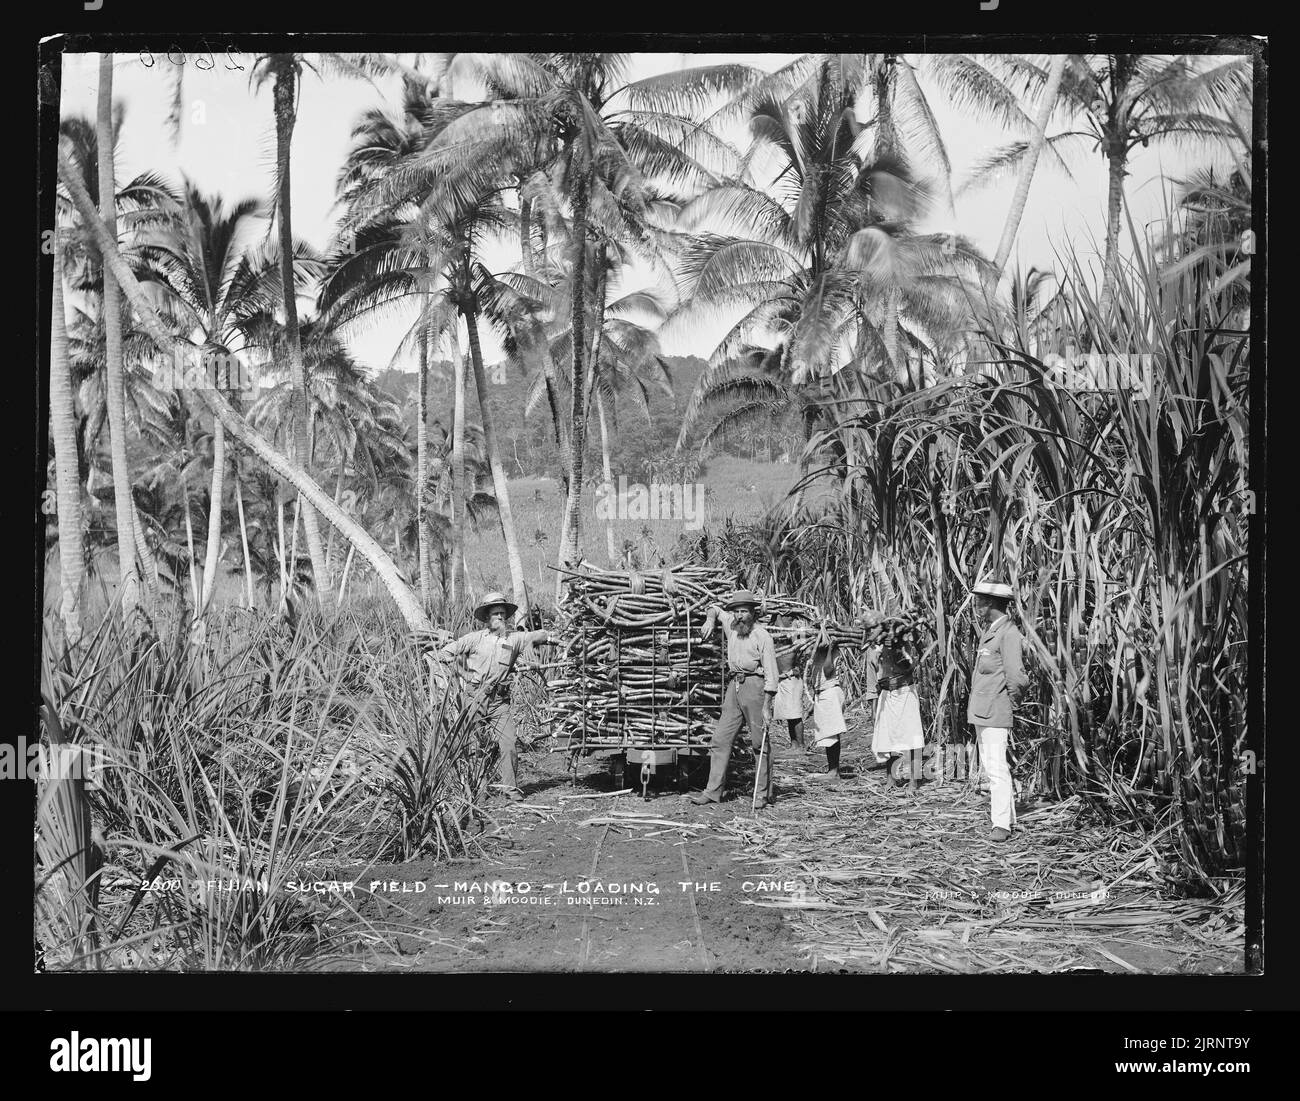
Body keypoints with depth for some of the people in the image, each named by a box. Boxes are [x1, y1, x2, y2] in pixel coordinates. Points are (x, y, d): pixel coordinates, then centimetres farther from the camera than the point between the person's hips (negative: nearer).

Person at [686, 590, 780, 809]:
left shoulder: (763, 637, -9)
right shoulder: (731, 625, 8)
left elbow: (771, 675, -11)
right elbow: (716, 609, 29)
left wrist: (766, 706, -17)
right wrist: (710, 620, 6)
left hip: (754, 686, -6)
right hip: (733, 685, 7)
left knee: (759, 743, -3)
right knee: (720, 739, 3)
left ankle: (764, 794, 2)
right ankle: (713, 791, 5)